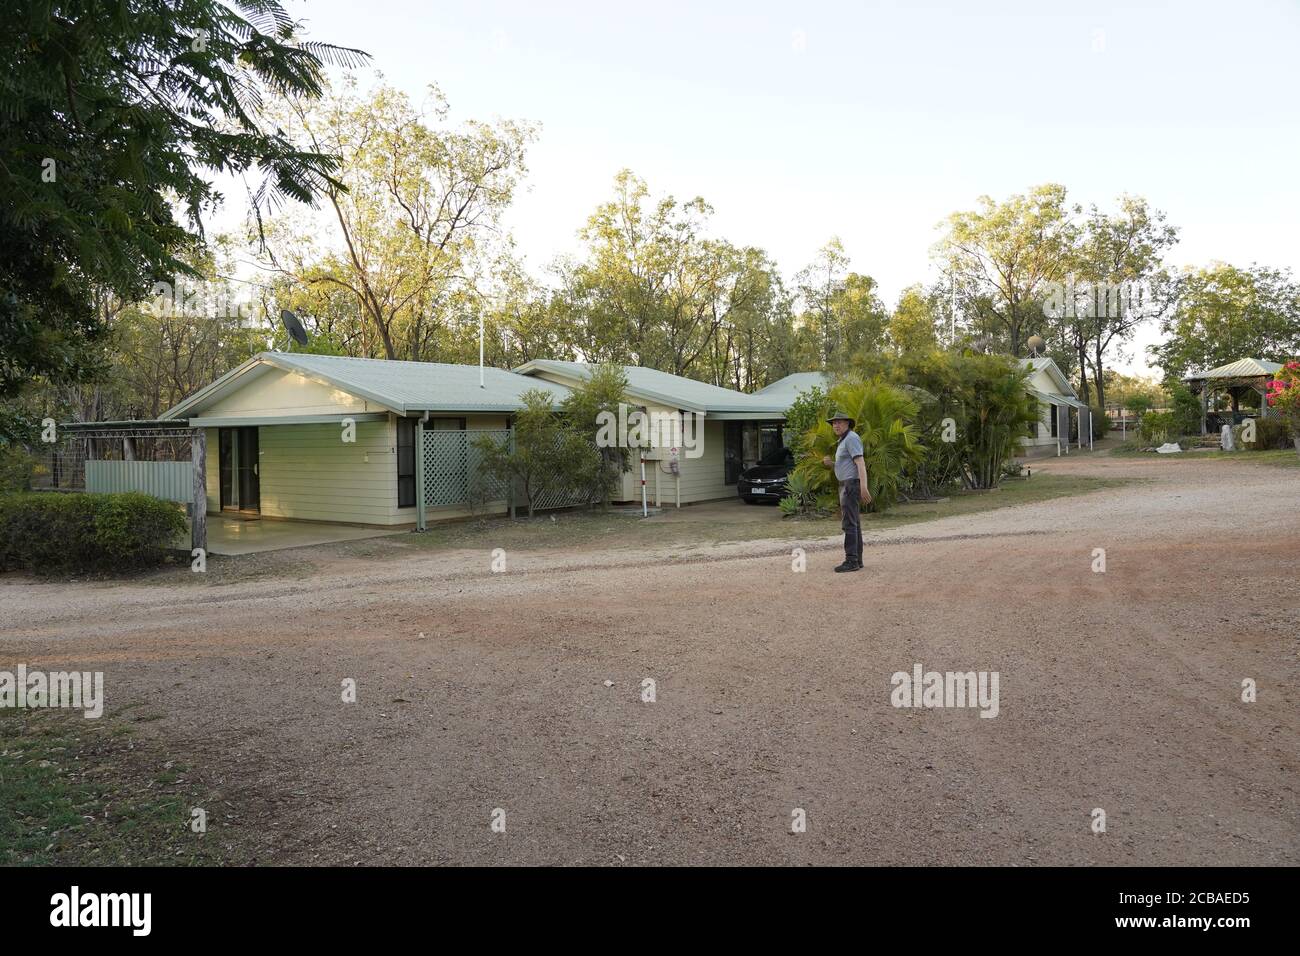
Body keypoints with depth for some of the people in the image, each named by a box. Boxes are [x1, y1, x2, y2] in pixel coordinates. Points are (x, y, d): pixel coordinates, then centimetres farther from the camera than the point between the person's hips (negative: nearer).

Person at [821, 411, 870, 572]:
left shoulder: (851, 438, -13)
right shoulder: (844, 441, 20)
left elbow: (860, 463, -22)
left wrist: (864, 487, -30)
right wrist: (830, 463, 6)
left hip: (852, 485, -11)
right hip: (847, 486, 11)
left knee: (848, 523, -12)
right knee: (853, 524, 9)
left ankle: (851, 561, -12)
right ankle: (856, 560, 12)